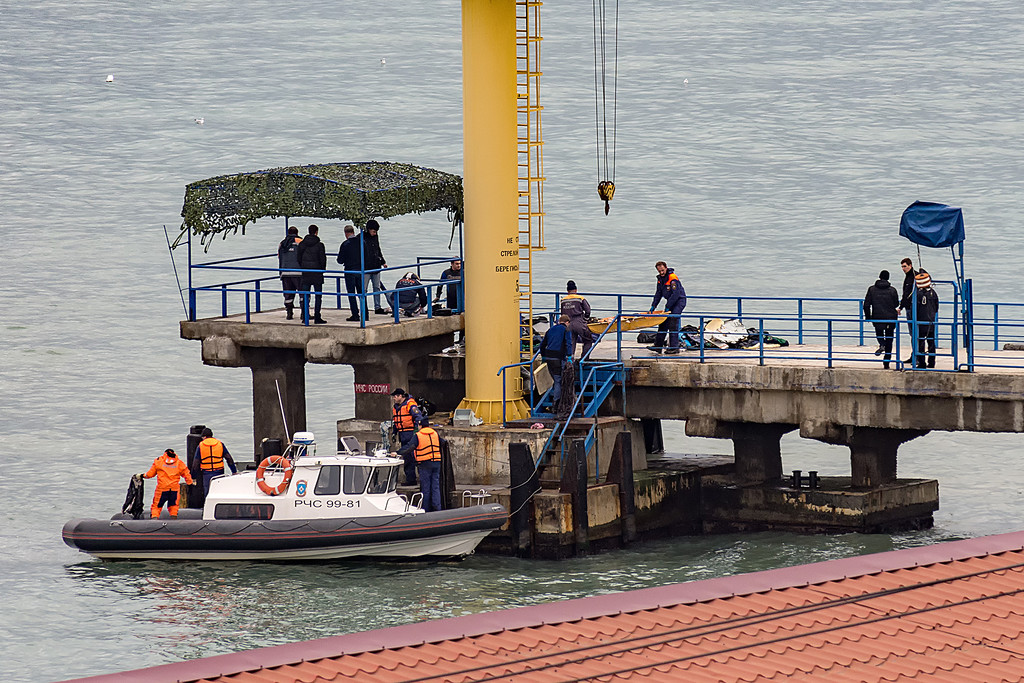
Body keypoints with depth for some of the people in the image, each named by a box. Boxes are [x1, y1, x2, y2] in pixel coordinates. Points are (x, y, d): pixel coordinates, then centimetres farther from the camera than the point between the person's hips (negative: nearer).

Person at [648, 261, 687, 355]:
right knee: (663, 323, 9)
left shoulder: (672, 278, -21)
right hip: (671, 301, 9)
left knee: (673, 324, -15)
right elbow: (658, 294, 13)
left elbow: (676, 294, -24)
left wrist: (667, 307, -21)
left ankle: (674, 347, -14)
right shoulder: (661, 278, 7)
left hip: (679, 301, -9)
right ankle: (658, 346, 14)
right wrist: (653, 307, 5)